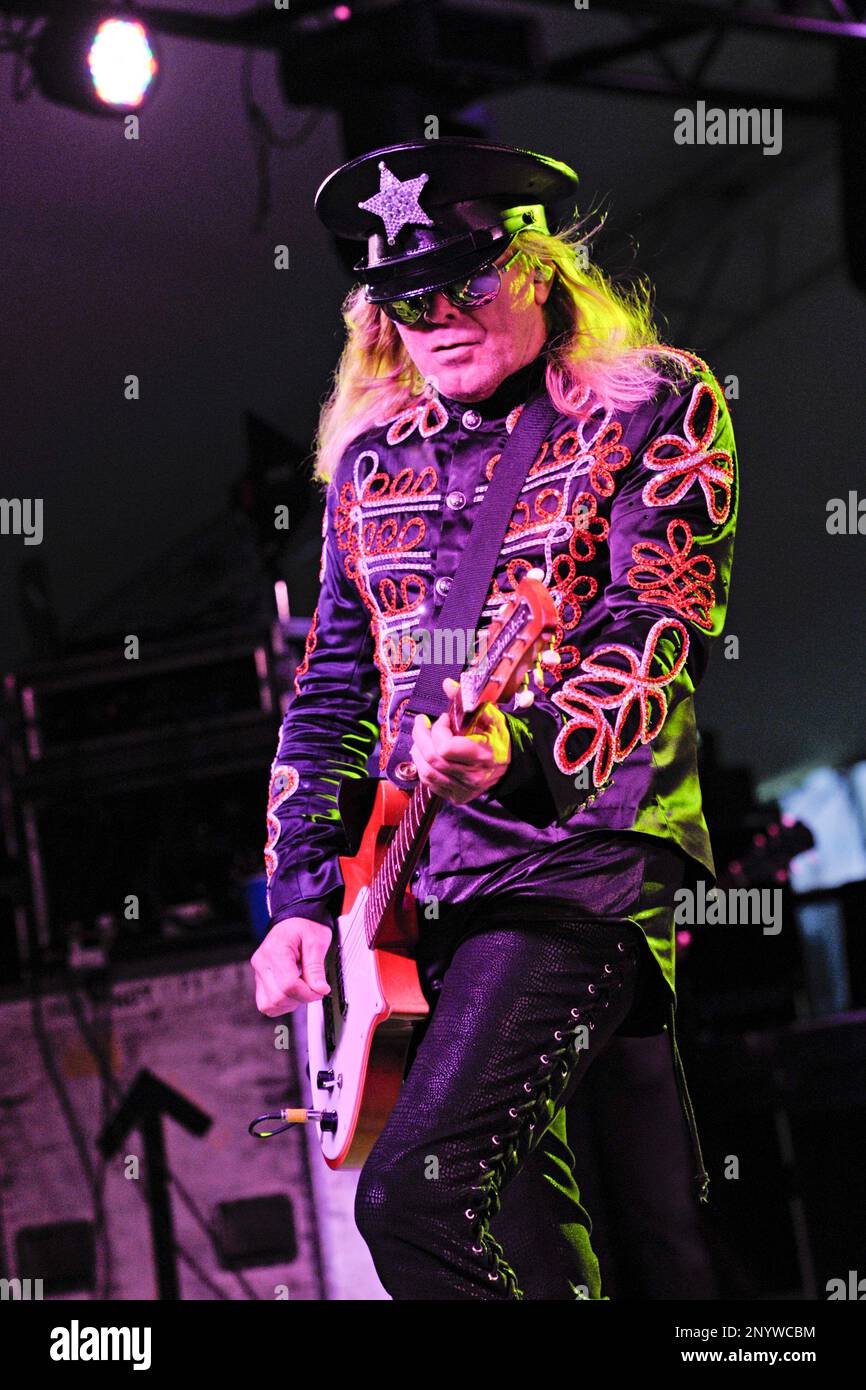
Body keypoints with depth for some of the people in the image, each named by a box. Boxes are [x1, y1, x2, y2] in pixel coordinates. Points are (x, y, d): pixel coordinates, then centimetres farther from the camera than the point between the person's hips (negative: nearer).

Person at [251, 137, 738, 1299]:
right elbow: (334, 688, 19)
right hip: (414, 882, 7)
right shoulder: (372, 461, 15)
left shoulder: (653, 409, -2)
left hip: (580, 858, -7)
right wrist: (302, 897, 9)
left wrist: (522, 750, -33)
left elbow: (656, 633, -15)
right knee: (527, 1237, 9)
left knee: (416, 1192, -24)